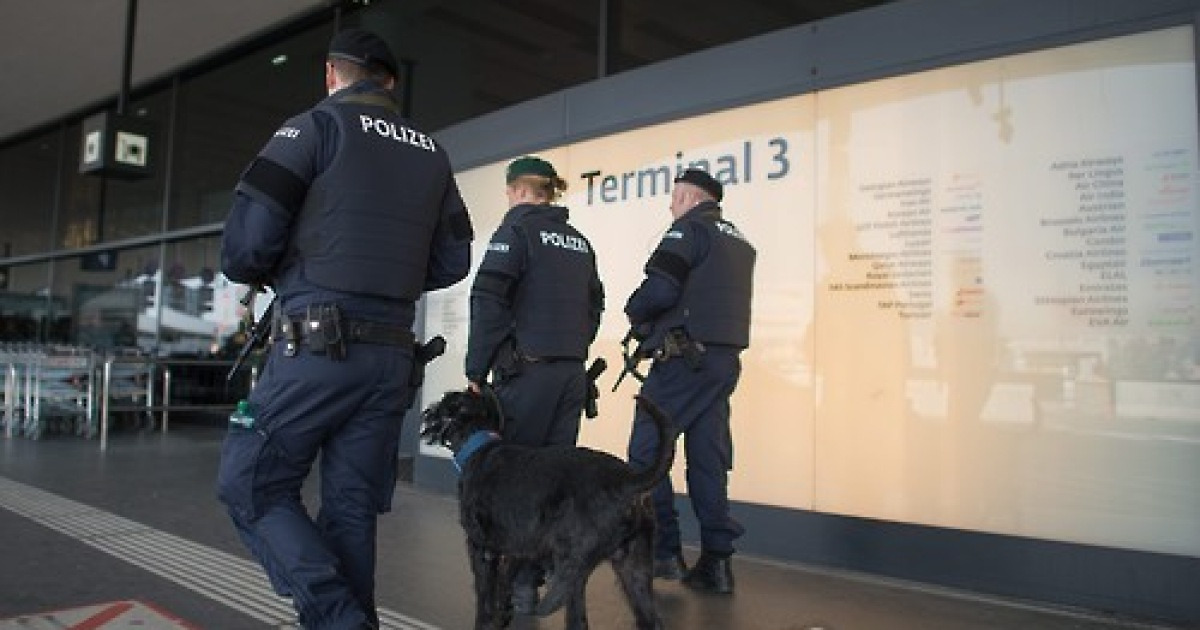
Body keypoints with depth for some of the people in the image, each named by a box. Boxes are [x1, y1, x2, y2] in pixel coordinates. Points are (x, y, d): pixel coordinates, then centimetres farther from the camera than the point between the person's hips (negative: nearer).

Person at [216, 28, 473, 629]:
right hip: (391, 356, 5)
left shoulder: (317, 125, 0)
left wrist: (263, 274, 13)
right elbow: (451, 262, 15)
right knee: (350, 509, 11)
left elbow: (248, 238, -8)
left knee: (250, 484, 7)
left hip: (317, 348, -5)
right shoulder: (431, 152, 16)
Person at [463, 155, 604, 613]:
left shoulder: (517, 228, -4)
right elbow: (594, 305, 20)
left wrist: (476, 370, -8)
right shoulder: (579, 241, 16)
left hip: (527, 372, -6)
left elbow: (489, 301, -12)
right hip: (573, 375, 6)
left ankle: (520, 581, 3)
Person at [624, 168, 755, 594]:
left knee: (646, 451, 0)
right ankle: (716, 562, 10)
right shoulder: (739, 241, 21)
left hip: (683, 357, -8)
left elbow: (660, 288, -19)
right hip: (725, 360, 8)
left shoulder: (690, 228, -5)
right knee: (708, 460, 9)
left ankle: (663, 551, 2)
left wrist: (635, 311, 2)